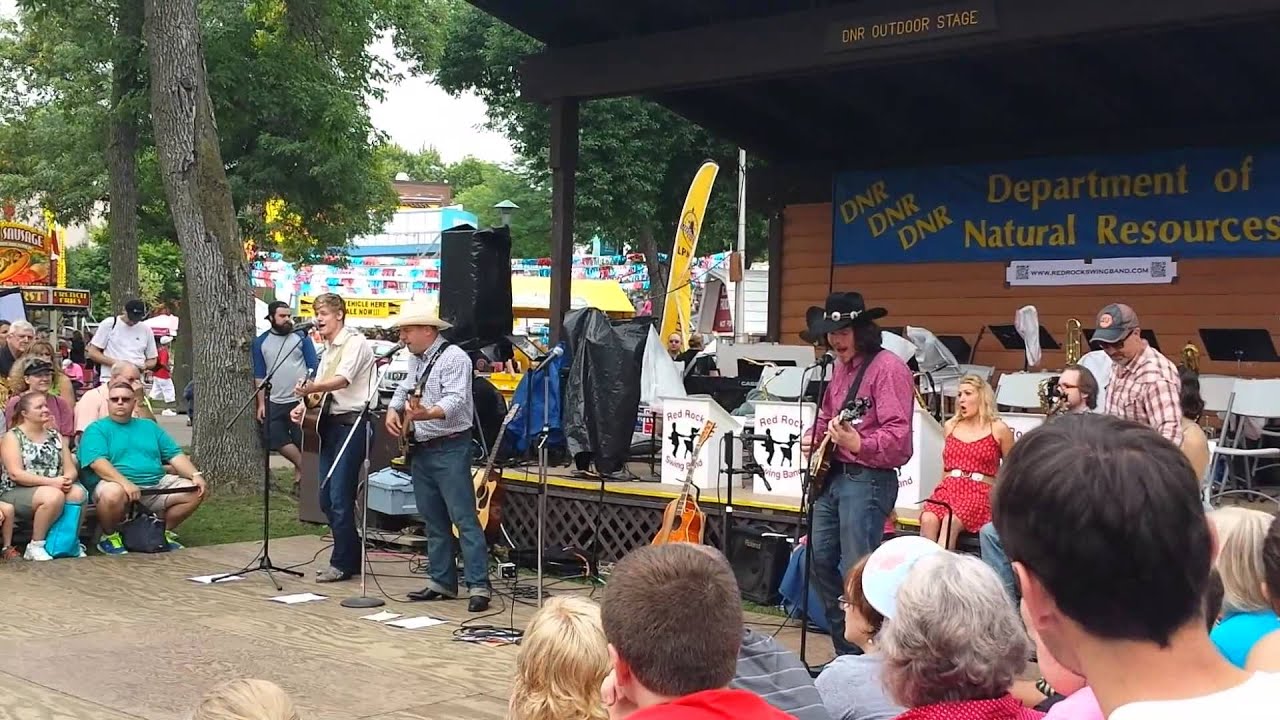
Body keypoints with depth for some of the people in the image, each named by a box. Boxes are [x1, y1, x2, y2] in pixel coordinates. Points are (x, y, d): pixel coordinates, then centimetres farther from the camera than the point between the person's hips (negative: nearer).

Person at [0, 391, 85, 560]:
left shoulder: (55, 436, 14)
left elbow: (71, 469, 8)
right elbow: (15, 474, -15)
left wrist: (67, 480, -17)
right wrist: (51, 482, -24)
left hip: (55, 488, 5)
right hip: (17, 492, -5)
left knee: (78, 492, -28)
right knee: (53, 496, -36)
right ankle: (35, 546, -18)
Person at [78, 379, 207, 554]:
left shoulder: (149, 427, 20)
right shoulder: (96, 429, 3)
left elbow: (175, 455, 14)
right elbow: (97, 462, -15)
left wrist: (195, 475, -5)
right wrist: (125, 482, -31)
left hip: (156, 485, 5)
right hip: (117, 484, -5)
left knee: (196, 491, -9)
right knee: (113, 493, -39)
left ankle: (163, 532, 11)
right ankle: (109, 536, -8)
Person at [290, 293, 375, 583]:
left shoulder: (355, 343, -9)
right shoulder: (328, 349, 18)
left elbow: (343, 380, -23)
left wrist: (311, 388, -39)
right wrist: (304, 405, 1)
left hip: (352, 423, -9)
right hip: (331, 424, 9)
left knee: (340, 498, -9)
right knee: (327, 498, 10)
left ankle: (342, 563, 1)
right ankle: (351, 559, 20)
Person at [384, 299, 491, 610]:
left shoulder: (454, 357, -13)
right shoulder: (415, 359, 15)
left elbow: (455, 400, -25)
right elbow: (404, 389, 27)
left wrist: (427, 413, -43)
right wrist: (393, 410, 6)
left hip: (450, 448, -9)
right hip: (420, 450, 9)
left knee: (464, 518, -10)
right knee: (433, 520, 13)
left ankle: (478, 587, -10)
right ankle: (441, 582, 21)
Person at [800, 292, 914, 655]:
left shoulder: (888, 368, -12)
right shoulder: (841, 366, 15)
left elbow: (898, 435, -21)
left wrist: (858, 444, -36)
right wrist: (813, 436, 10)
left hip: (867, 479, -9)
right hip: (831, 475, 10)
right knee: (821, 559, 12)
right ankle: (845, 651, 23)